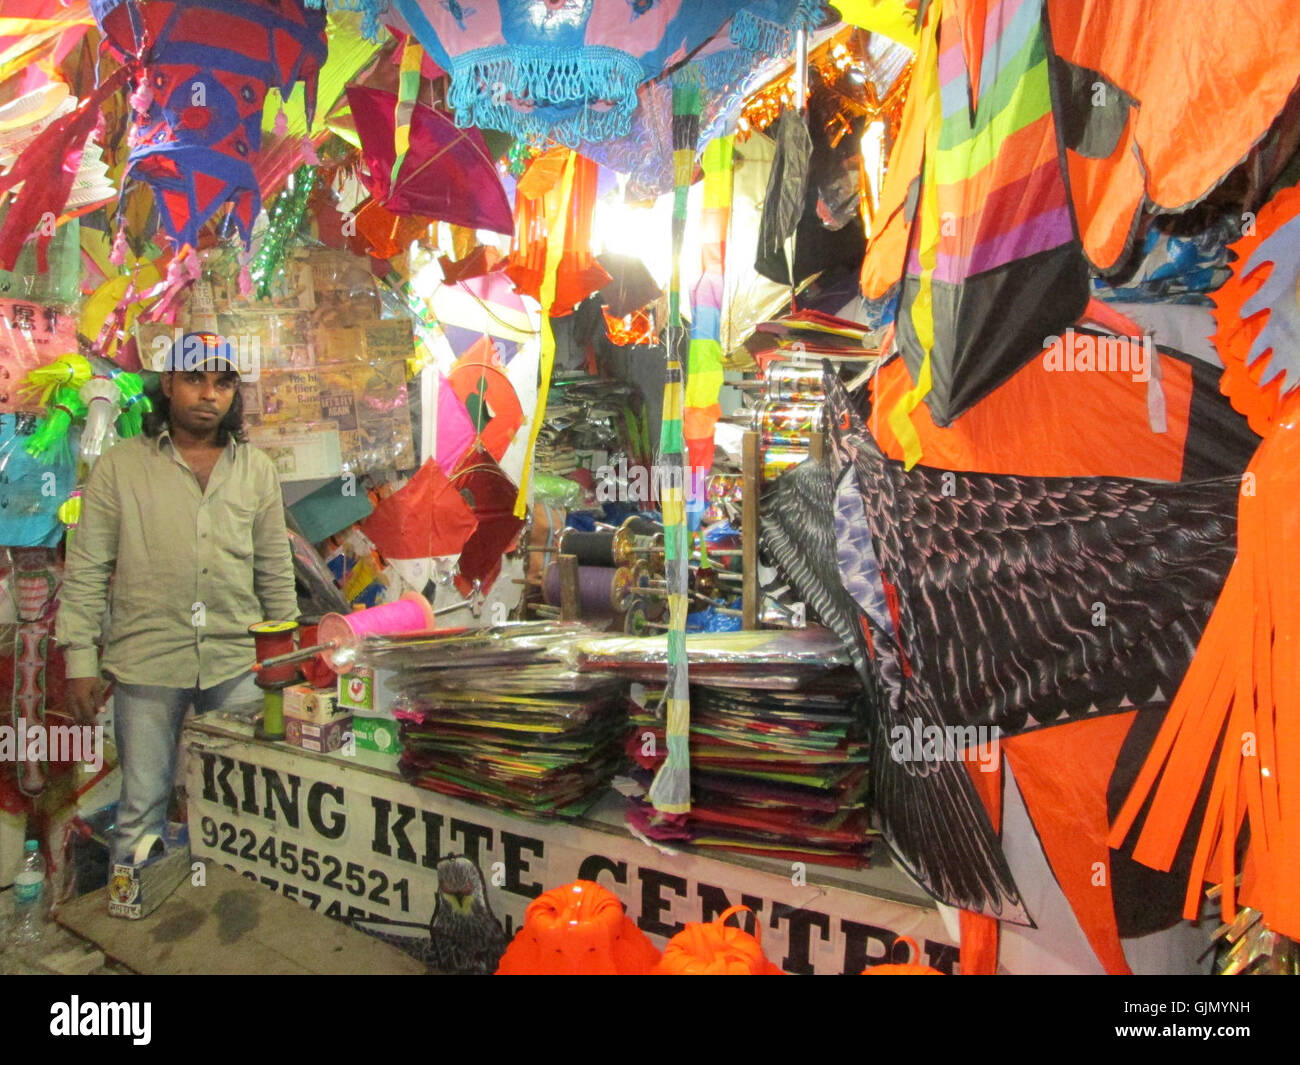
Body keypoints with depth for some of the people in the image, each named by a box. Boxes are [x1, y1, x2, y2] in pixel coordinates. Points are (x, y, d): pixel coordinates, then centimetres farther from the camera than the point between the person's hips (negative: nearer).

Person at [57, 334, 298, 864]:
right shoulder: (119, 466, 1)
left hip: (238, 663, 2)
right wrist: (81, 659, -3)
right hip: (147, 663, -2)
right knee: (142, 807, 7)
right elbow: (86, 571, 1)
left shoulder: (256, 469, 8)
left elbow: (276, 572, 11)